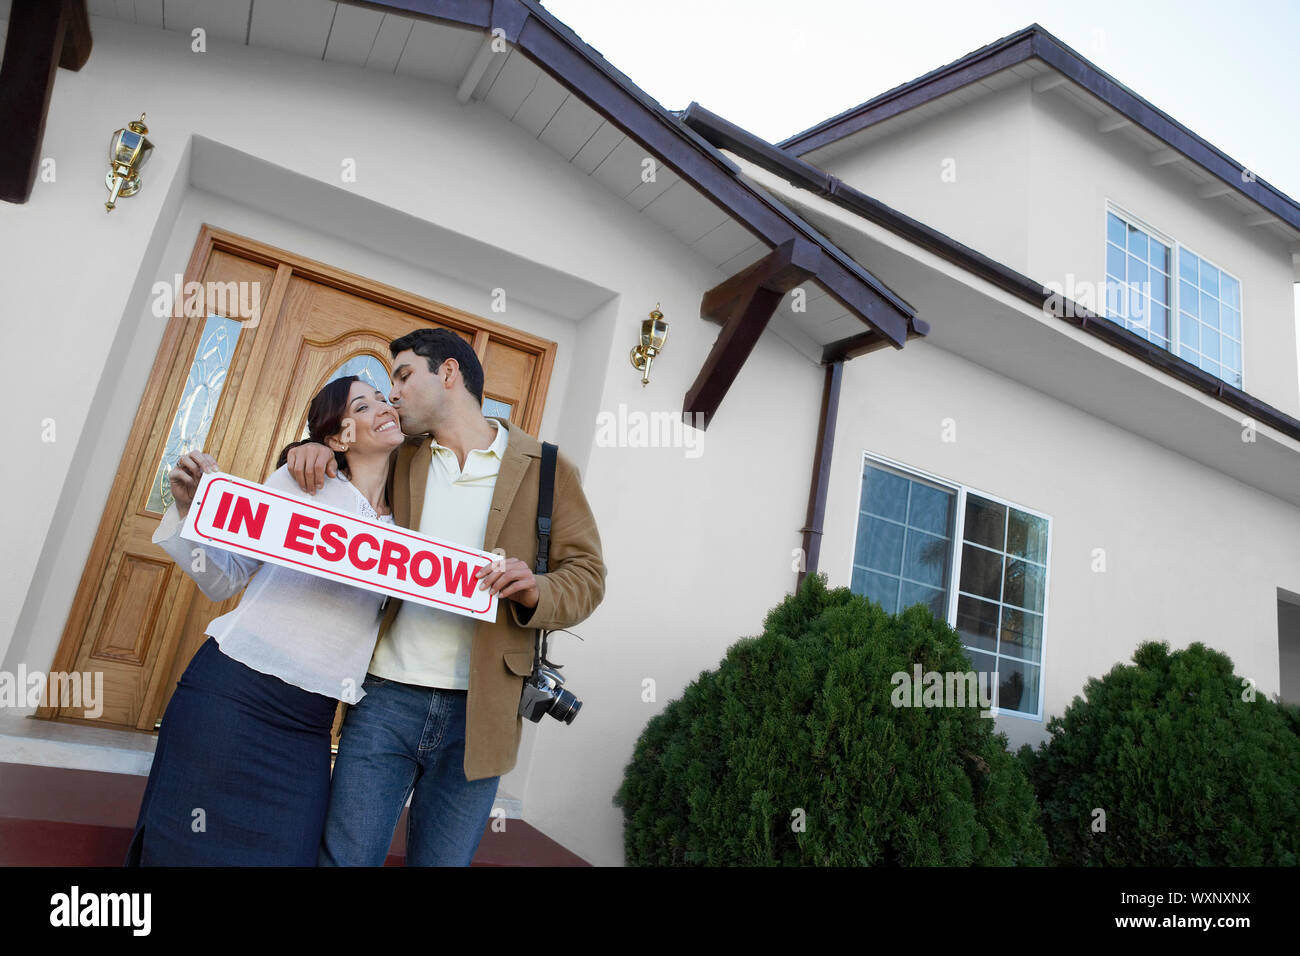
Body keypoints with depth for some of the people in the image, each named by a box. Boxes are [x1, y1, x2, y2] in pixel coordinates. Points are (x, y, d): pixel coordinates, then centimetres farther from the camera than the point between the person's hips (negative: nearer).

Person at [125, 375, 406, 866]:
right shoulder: (300, 481, -1)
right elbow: (225, 580, 2)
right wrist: (191, 508, -14)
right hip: (232, 691, -3)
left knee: (285, 852, 5)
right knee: (188, 848, 5)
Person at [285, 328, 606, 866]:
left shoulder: (546, 468, 1)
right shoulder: (398, 462, 11)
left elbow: (586, 574, 2)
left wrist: (538, 591, -20)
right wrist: (311, 453, 3)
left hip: (475, 713, -2)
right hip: (387, 695, 2)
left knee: (442, 860, 12)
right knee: (344, 857, 6)